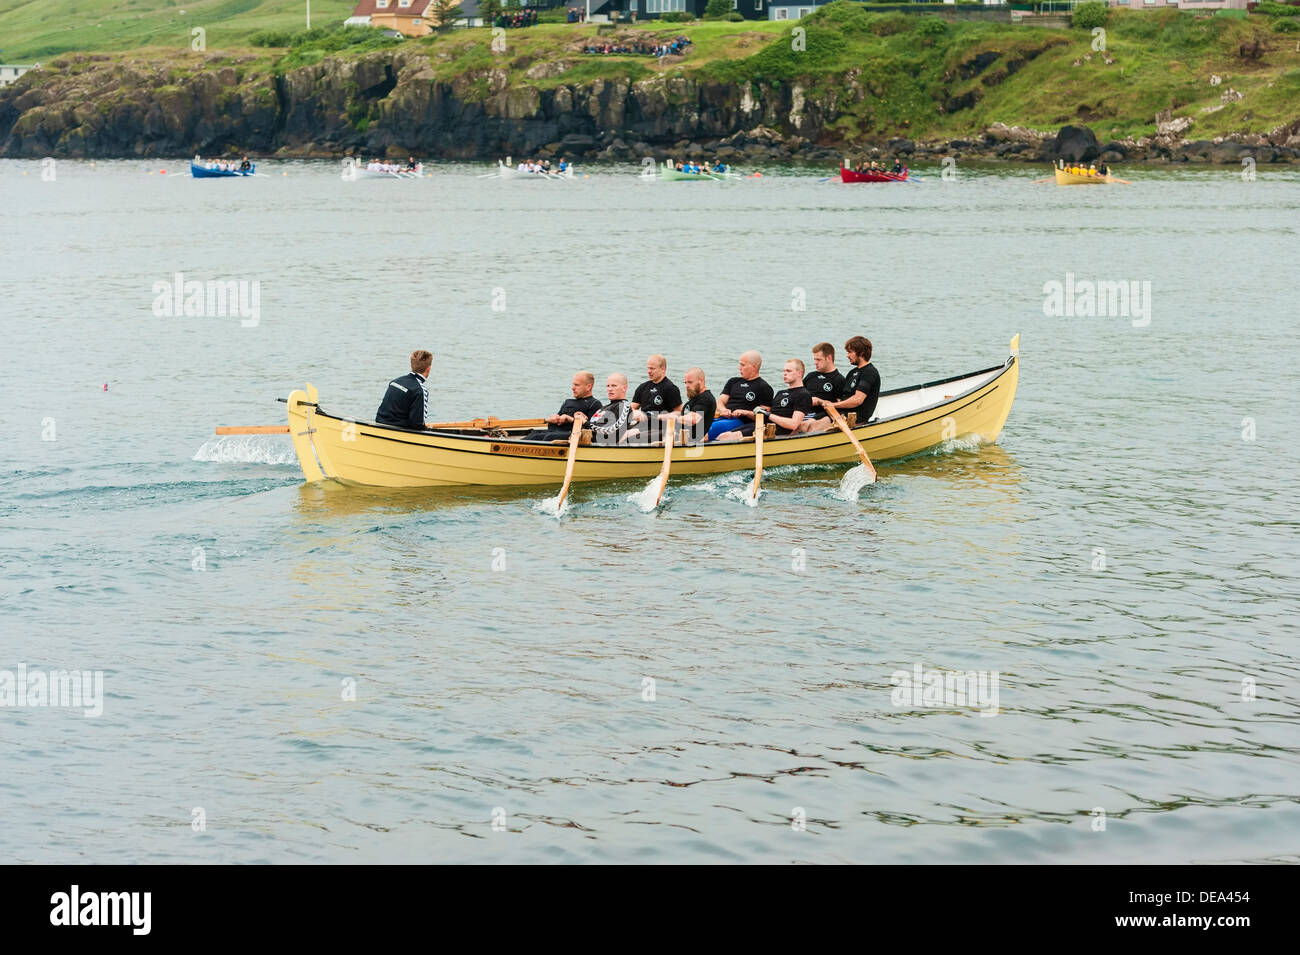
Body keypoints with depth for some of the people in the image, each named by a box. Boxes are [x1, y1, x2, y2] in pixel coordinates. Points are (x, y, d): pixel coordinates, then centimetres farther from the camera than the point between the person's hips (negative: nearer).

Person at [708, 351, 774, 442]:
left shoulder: (764, 388, 6)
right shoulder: (733, 382, 27)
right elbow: (720, 401, 19)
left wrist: (746, 413, -16)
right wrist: (723, 410, -5)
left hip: (740, 422, -6)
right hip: (723, 418, 6)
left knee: (711, 429, -36)